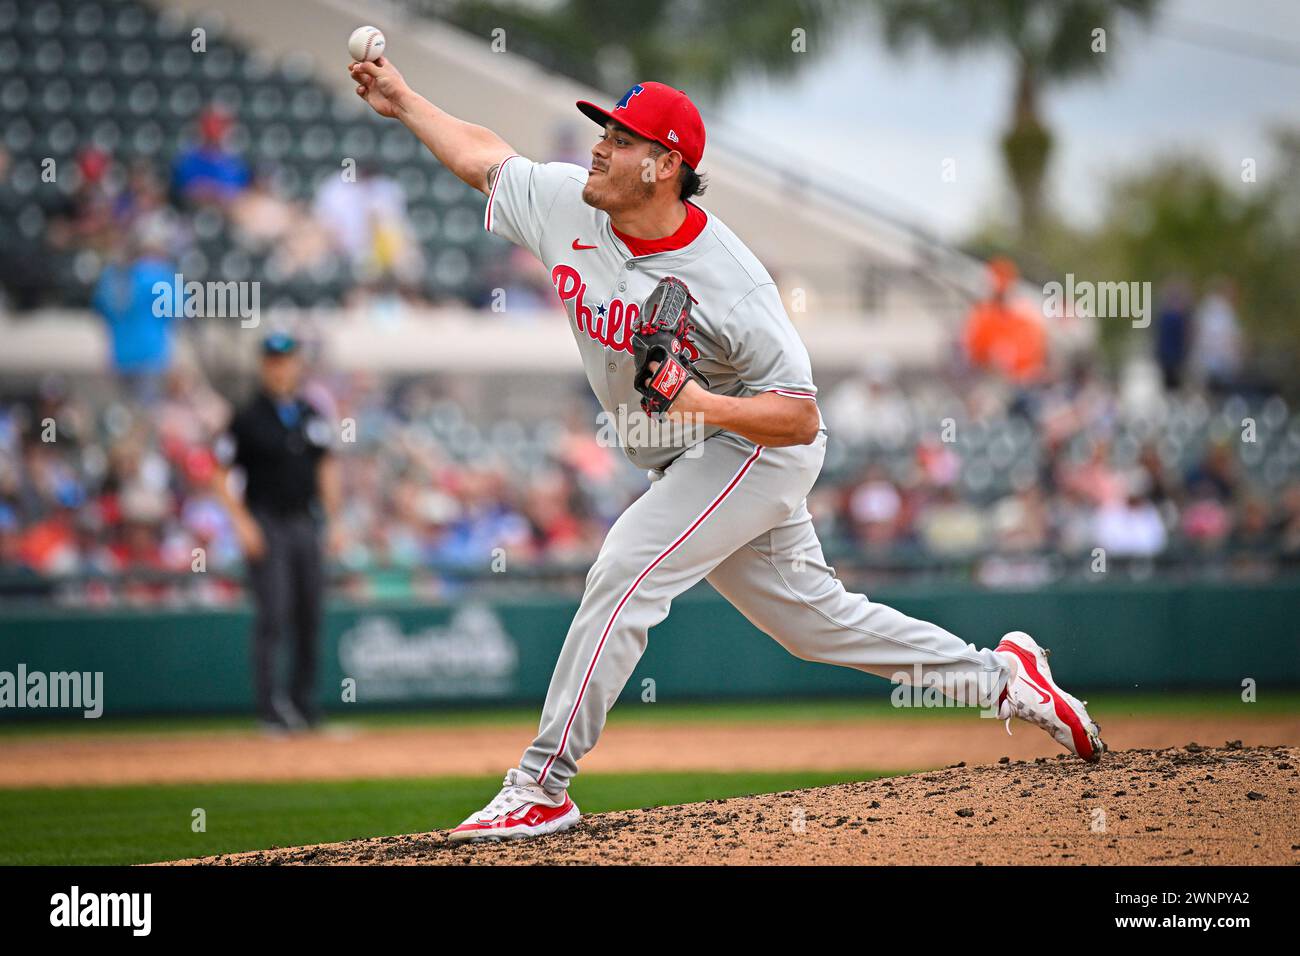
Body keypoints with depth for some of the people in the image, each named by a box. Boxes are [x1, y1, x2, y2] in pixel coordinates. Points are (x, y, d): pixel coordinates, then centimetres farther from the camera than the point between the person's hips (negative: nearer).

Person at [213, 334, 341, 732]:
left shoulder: (311, 415, 10)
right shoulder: (248, 419, -5)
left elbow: (325, 468, 17)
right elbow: (220, 475, -4)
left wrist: (335, 520, 8)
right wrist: (242, 523, -13)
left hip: (305, 523, 5)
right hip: (266, 525, -5)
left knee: (309, 617, 6)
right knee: (273, 615, -12)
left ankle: (304, 703, 16)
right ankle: (269, 705, -12)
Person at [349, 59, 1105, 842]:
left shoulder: (729, 282, -27)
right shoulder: (565, 206, -8)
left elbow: (800, 417, -25)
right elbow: (487, 157, 12)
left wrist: (702, 405, -38)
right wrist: (404, 99, 12)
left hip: (759, 450, -8)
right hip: (692, 465, 8)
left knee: (625, 572, -20)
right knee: (814, 616, 13)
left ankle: (543, 786, -16)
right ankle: (1002, 676, 25)